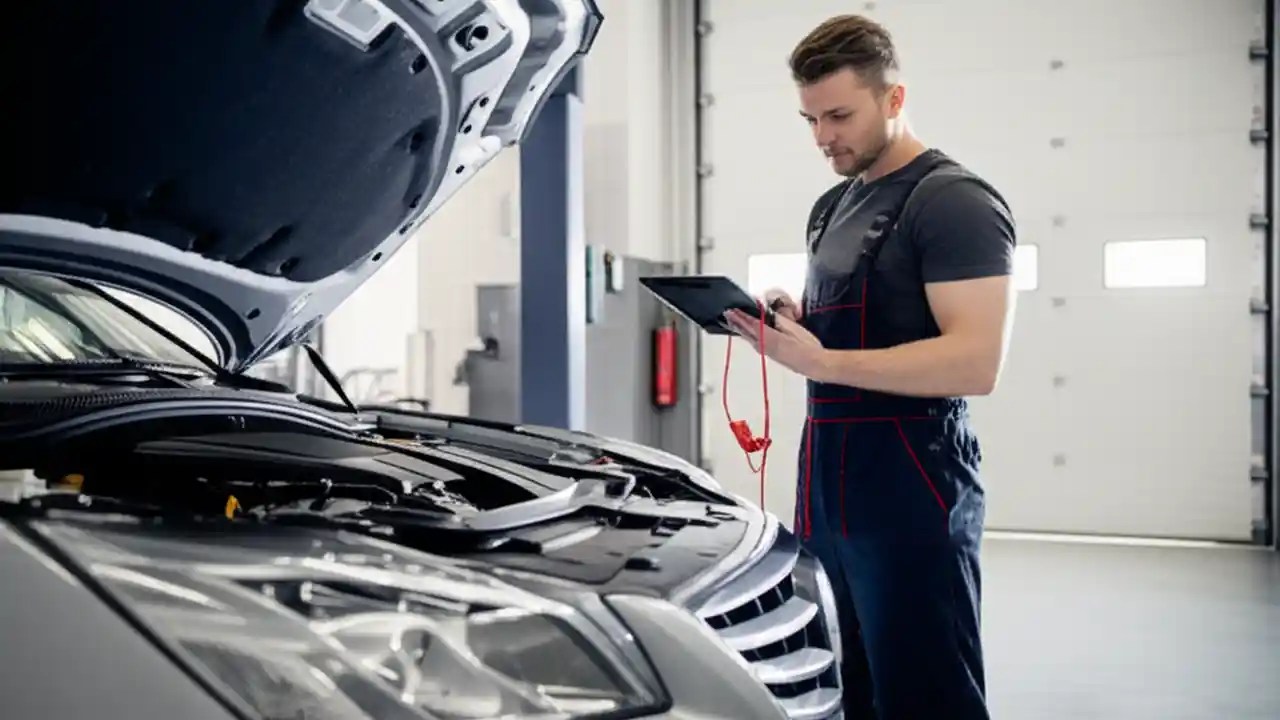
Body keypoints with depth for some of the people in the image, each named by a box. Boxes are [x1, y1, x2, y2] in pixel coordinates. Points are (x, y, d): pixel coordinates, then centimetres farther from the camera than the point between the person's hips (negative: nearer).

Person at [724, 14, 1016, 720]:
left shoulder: (954, 202, -10)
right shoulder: (832, 206, 18)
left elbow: (975, 361, -20)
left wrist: (820, 361, -24)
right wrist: (787, 324, 4)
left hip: (911, 495, -8)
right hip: (829, 489, 9)